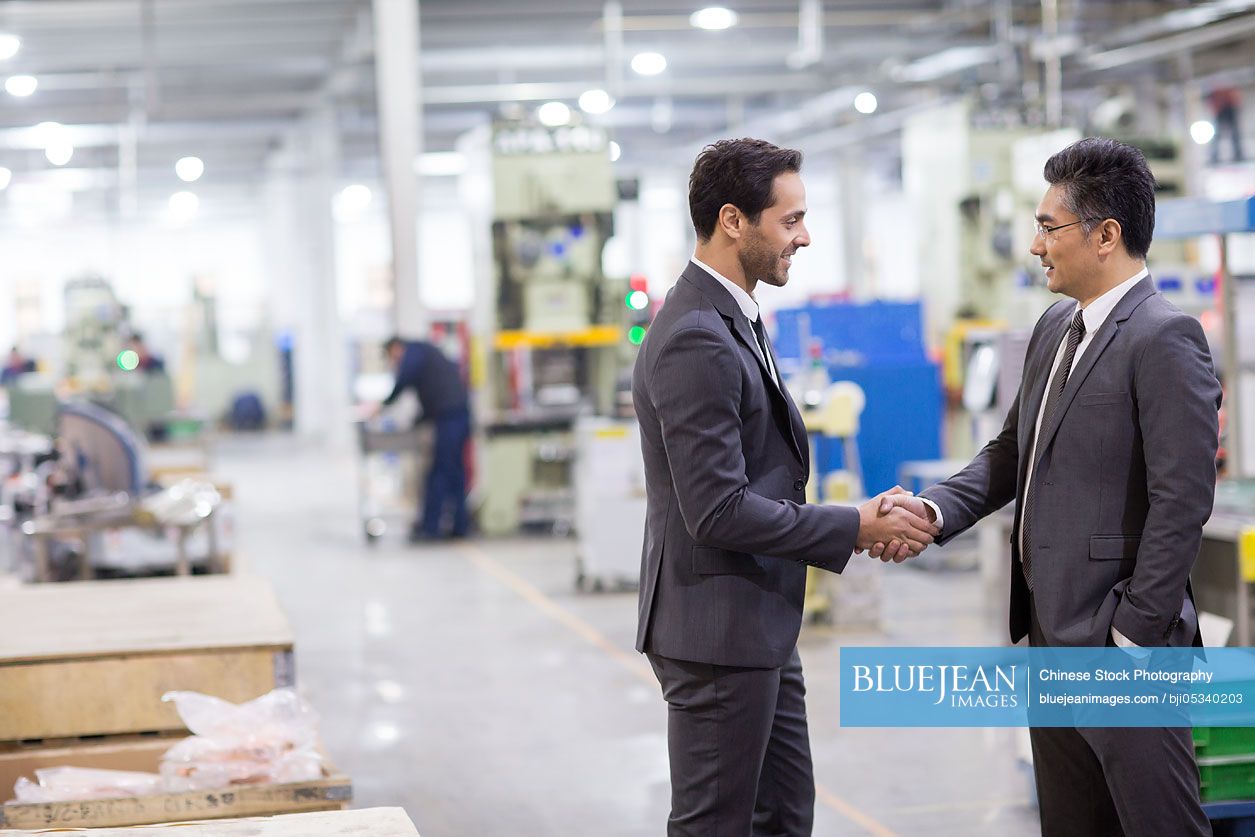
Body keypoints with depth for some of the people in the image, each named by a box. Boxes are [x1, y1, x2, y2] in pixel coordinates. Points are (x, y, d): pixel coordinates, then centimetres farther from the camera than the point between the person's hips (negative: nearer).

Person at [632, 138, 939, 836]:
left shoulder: (732, 320, 11)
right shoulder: (696, 341, -22)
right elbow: (718, 511, -25)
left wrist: (864, 522, 3)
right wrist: (855, 528, -16)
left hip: (760, 623, 10)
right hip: (717, 630, -10)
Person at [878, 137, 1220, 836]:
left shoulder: (1165, 338, -15)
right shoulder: (1057, 328, 13)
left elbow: (1182, 501, -19)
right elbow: (1013, 452, 17)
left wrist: (1134, 636, -19)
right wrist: (934, 509, -1)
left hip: (1122, 645, -9)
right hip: (1052, 634, 9)